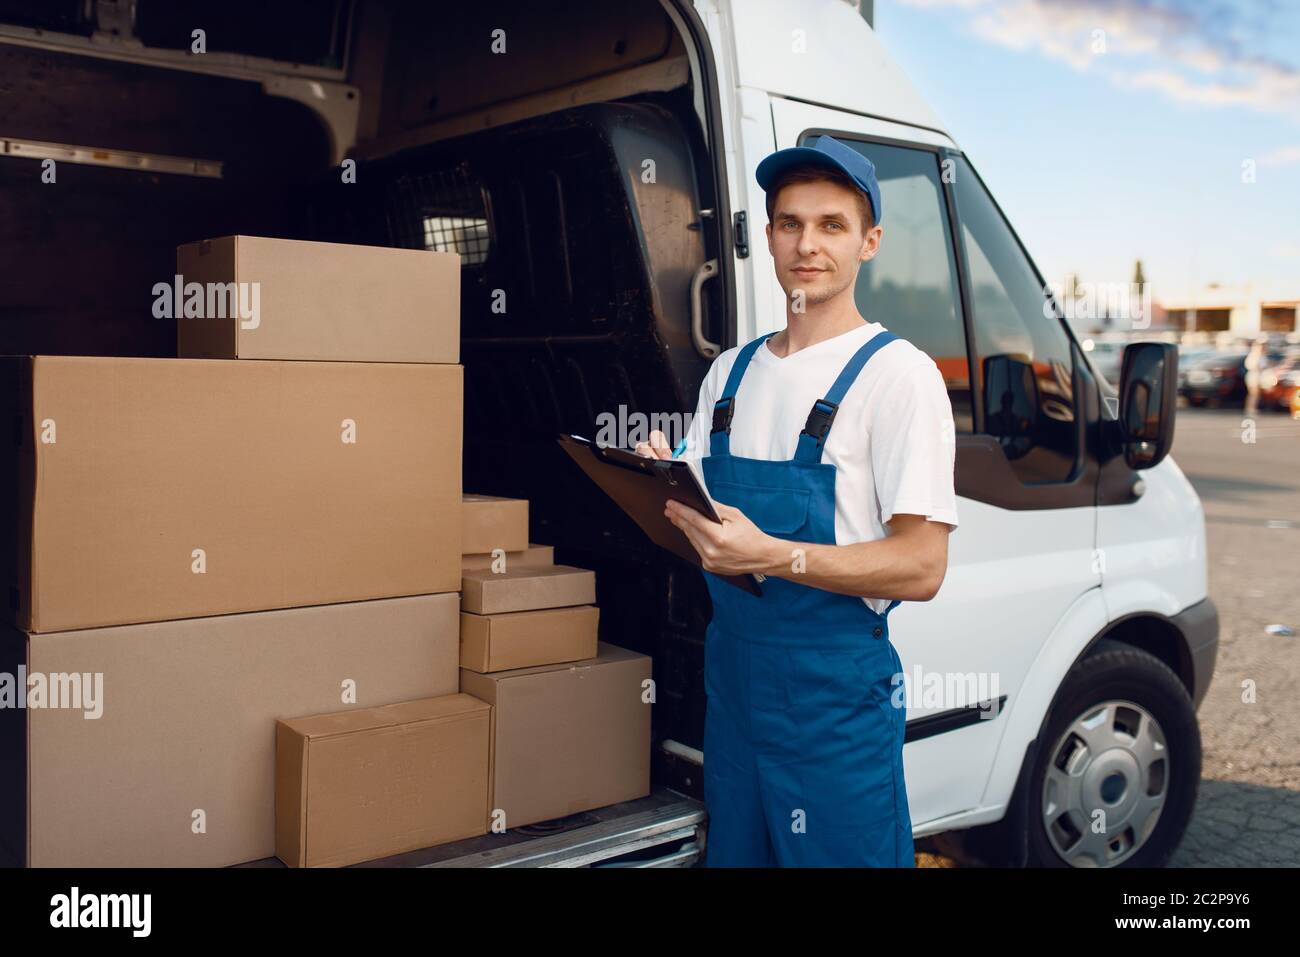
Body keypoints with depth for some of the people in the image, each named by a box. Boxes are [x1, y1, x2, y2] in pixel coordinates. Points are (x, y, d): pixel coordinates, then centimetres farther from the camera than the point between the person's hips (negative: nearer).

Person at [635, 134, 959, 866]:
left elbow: (921, 567, -16)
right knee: (733, 853, 20)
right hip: (731, 671, 6)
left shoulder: (897, 373, -11)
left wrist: (773, 555, -28)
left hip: (837, 689, -6)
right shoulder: (731, 371, 9)